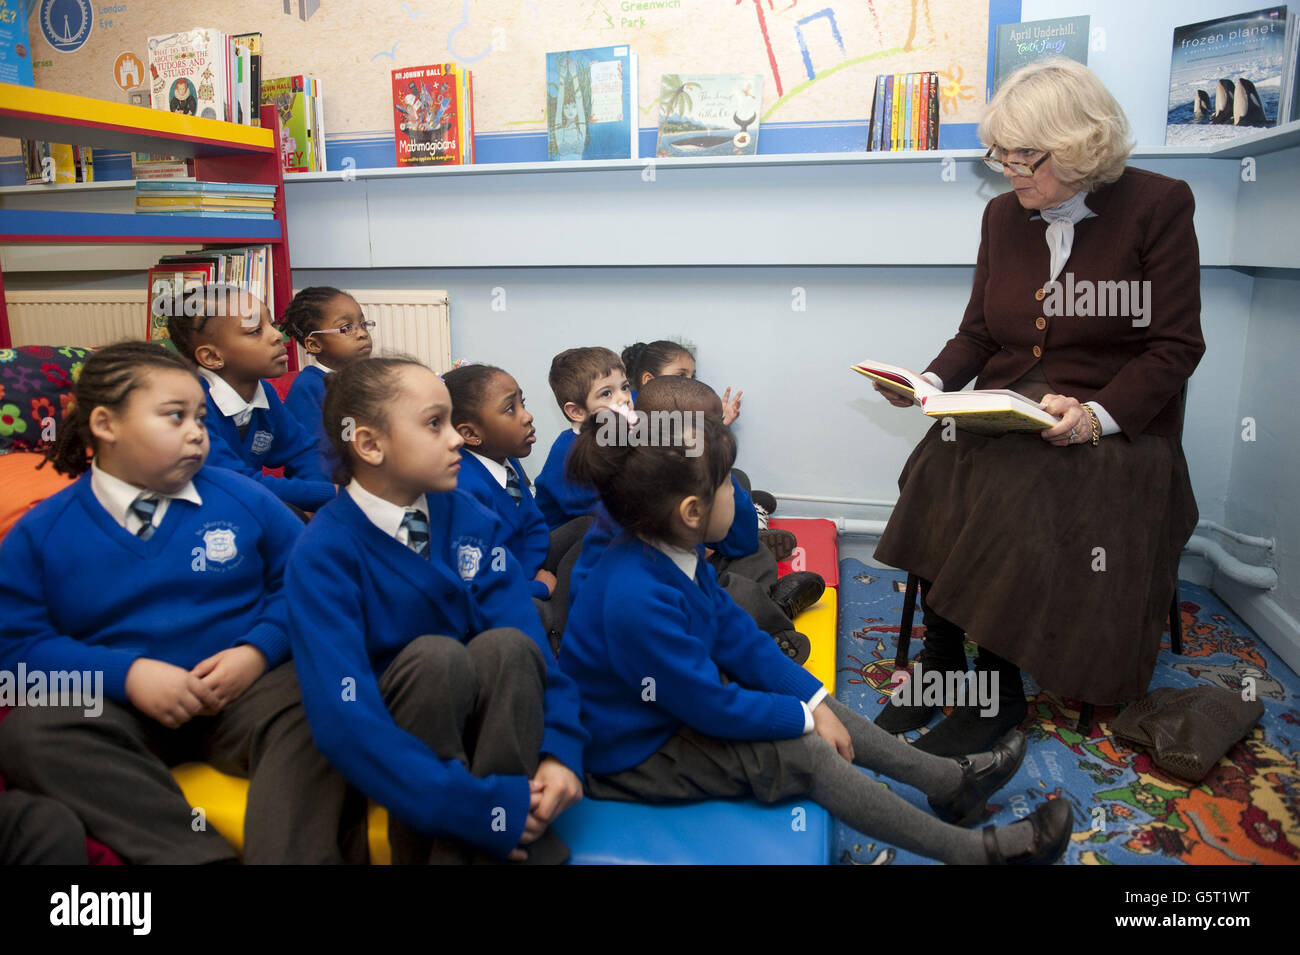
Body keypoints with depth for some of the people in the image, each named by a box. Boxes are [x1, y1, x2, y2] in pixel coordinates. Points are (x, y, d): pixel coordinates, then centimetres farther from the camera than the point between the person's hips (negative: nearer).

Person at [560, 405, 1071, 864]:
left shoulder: (670, 553, -6)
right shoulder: (635, 599, -36)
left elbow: (735, 634, 2)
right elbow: (713, 708, -28)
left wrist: (815, 698, -4)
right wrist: (805, 716, -14)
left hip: (682, 699, 10)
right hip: (634, 754, -9)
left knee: (808, 696, 4)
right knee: (804, 753, -16)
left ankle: (953, 780, 16)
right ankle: (976, 850, -5)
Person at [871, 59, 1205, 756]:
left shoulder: (1157, 207, -2)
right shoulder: (1004, 215, 12)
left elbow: (1175, 347, -5)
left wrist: (1097, 413, -20)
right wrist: (933, 381, -6)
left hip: (1115, 424, -4)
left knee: (1013, 496, -32)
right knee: (938, 472, -27)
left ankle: (996, 691, -15)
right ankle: (940, 666, -14)